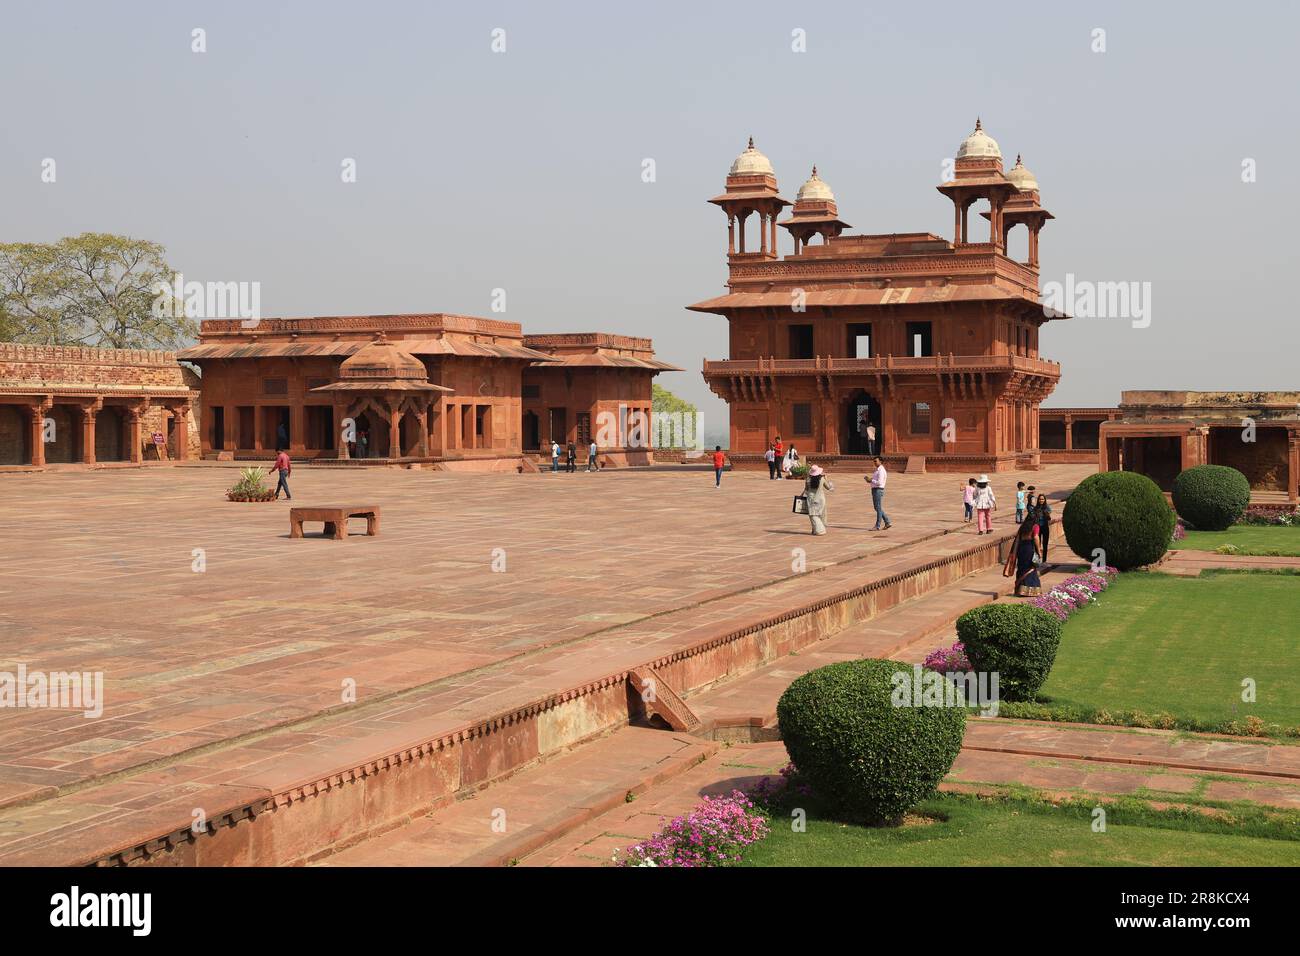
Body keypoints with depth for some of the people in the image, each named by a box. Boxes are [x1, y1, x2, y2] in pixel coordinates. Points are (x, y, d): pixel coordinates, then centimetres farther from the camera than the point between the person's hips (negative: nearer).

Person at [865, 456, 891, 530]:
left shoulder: (881, 471, -15)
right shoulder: (877, 470, 16)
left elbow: (879, 482, -22)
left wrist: (870, 480, -17)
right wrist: (868, 479, 3)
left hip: (878, 490, -10)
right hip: (874, 490, 10)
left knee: (878, 508, -4)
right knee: (877, 508, 13)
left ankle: (877, 526, 0)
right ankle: (888, 522, 18)